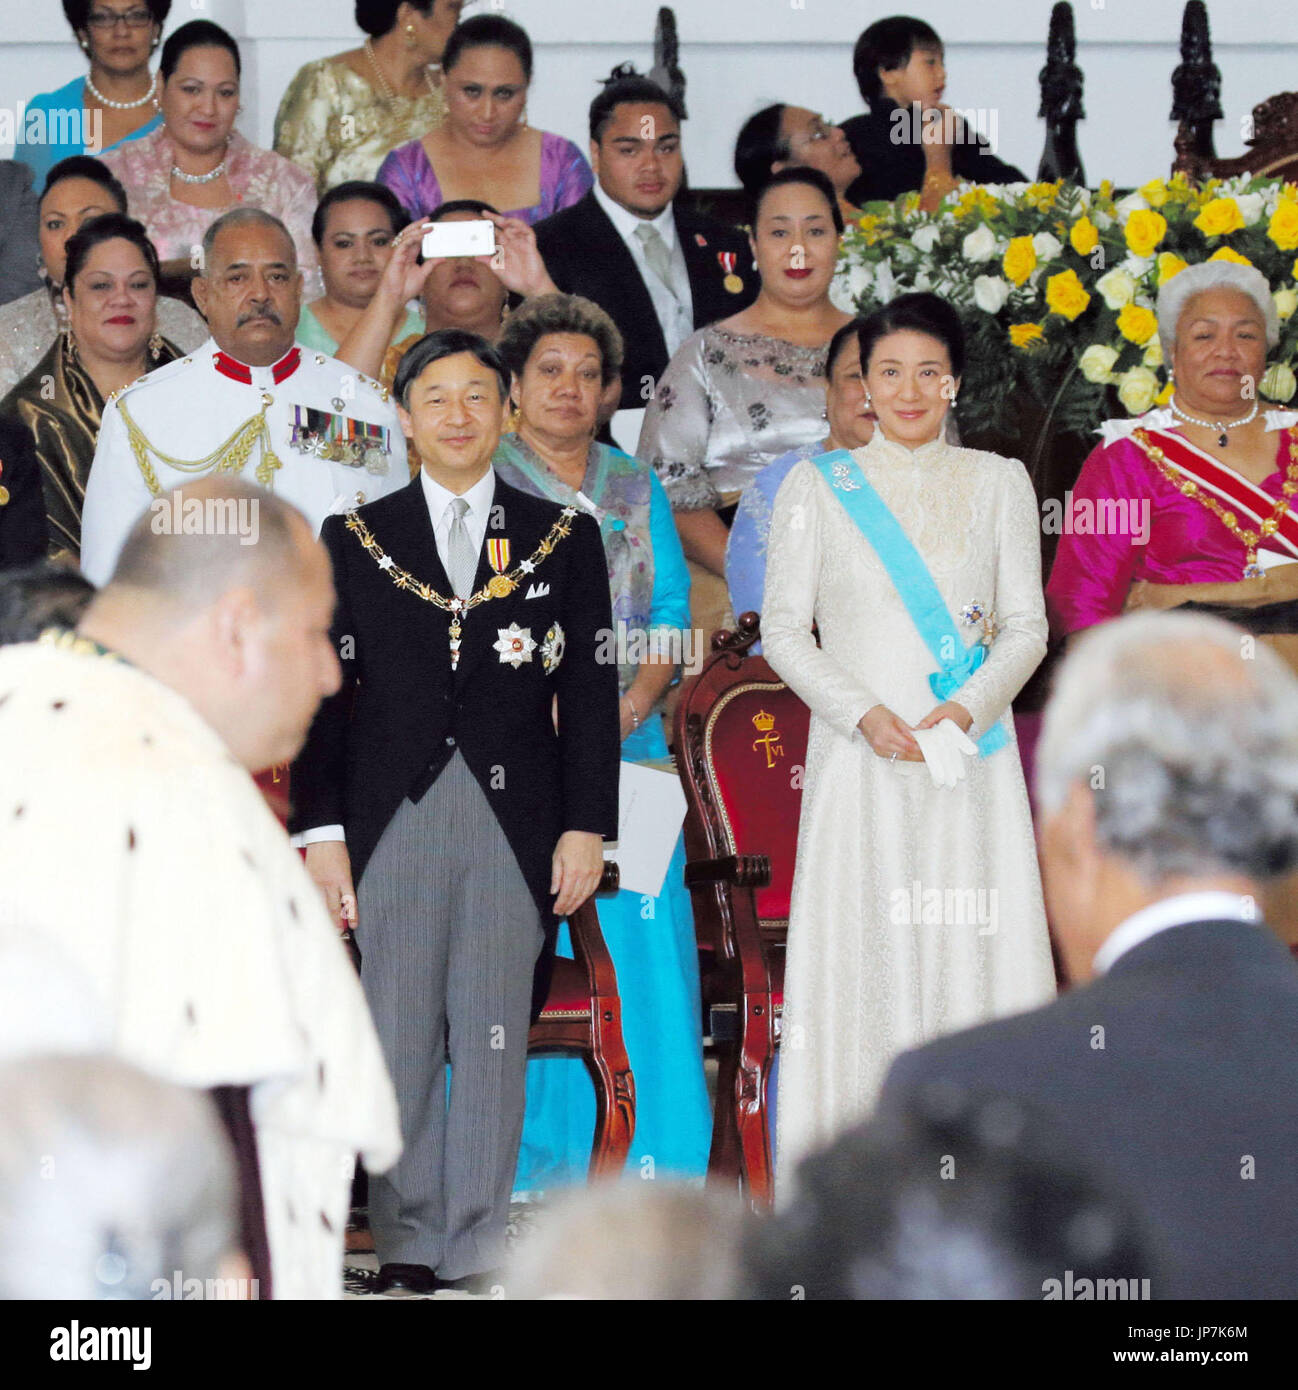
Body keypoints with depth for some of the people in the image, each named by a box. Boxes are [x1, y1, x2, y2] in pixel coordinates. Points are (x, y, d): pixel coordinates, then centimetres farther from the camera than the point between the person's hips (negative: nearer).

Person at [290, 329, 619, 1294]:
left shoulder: (565, 538, 10)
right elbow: (324, 694, 7)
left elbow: (591, 693, 7)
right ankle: (408, 1251, 7)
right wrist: (321, 829, -1)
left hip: (516, 822, 0)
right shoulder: (355, 539, 9)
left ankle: (479, 1255, 6)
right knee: (399, 1040, 0)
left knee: (494, 1043, 0)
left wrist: (587, 826, 0)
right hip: (393, 820, 0)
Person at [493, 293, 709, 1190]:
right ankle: (518, 1160, -3)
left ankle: (645, 1154, 2)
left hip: (626, 740, 3)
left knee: (638, 934, -4)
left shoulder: (638, 491, 16)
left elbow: (670, 617, 11)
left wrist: (627, 709, -6)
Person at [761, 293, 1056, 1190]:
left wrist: (967, 708, -11)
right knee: (860, 947, -4)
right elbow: (784, 629, 3)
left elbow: (1027, 627, 7)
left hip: (969, 757, 1)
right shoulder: (819, 485, 7)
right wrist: (862, 713, -11)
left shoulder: (999, 482, 10)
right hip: (859, 757, -1)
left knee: (972, 948, -3)